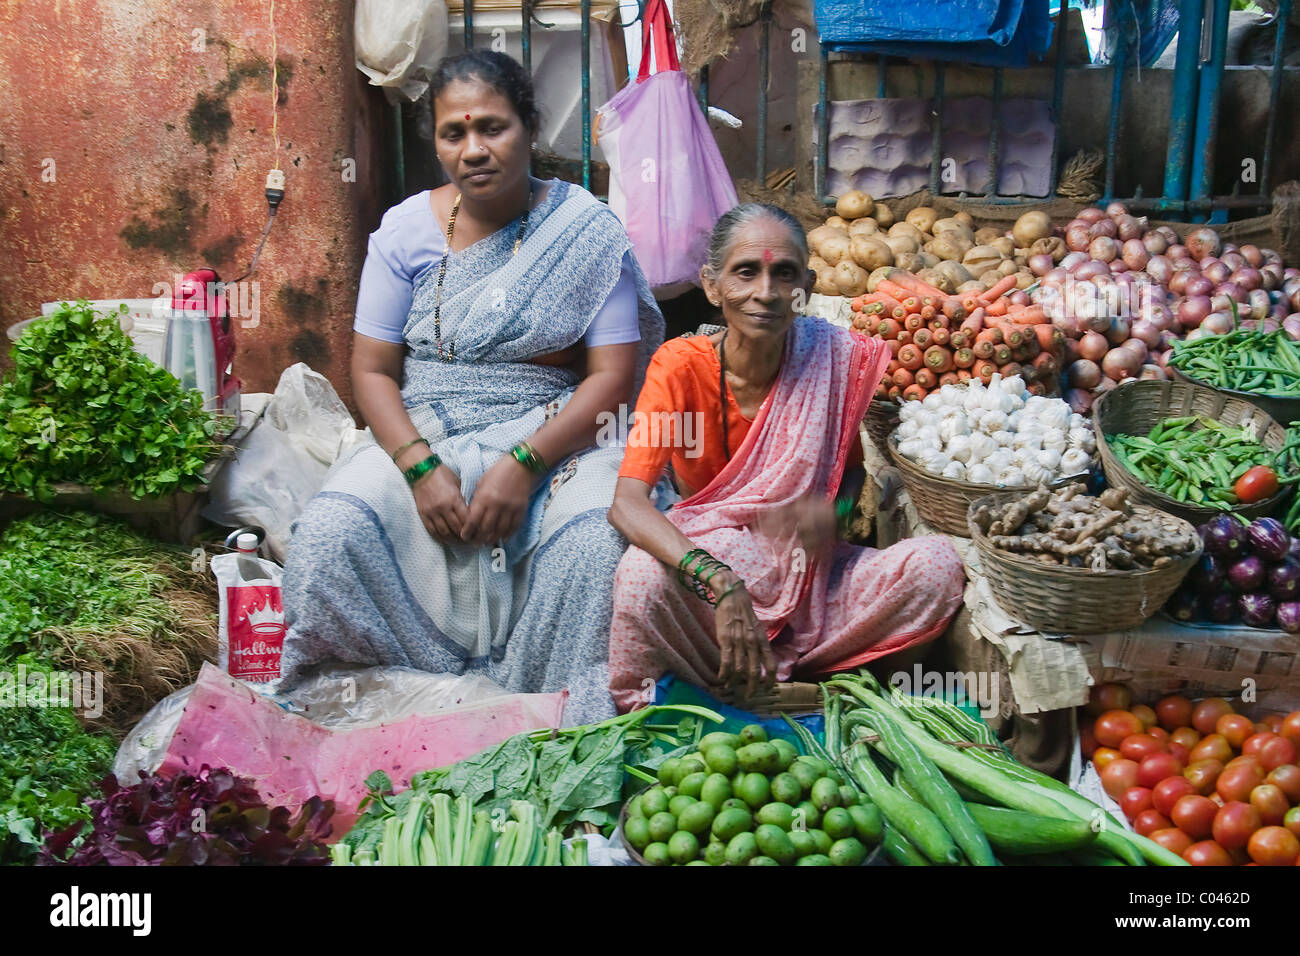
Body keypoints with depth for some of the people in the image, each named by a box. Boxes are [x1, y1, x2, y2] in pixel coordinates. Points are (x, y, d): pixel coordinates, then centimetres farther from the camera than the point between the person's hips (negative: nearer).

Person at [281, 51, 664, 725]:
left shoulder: (586, 231, -2)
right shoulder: (406, 229, 4)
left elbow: (613, 374, -7)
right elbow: (372, 369, 2)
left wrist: (525, 464, -19)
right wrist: (421, 467, -15)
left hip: (552, 440, -2)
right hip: (420, 439, 2)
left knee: (594, 543, -32)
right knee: (328, 535, -24)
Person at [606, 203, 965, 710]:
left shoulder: (838, 359, -9)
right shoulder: (680, 366, -14)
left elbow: (856, 467, 9)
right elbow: (627, 503, -25)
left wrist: (834, 508, -18)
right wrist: (721, 585, -40)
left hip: (807, 569, 3)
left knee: (937, 564, -21)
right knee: (642, 575, -36)